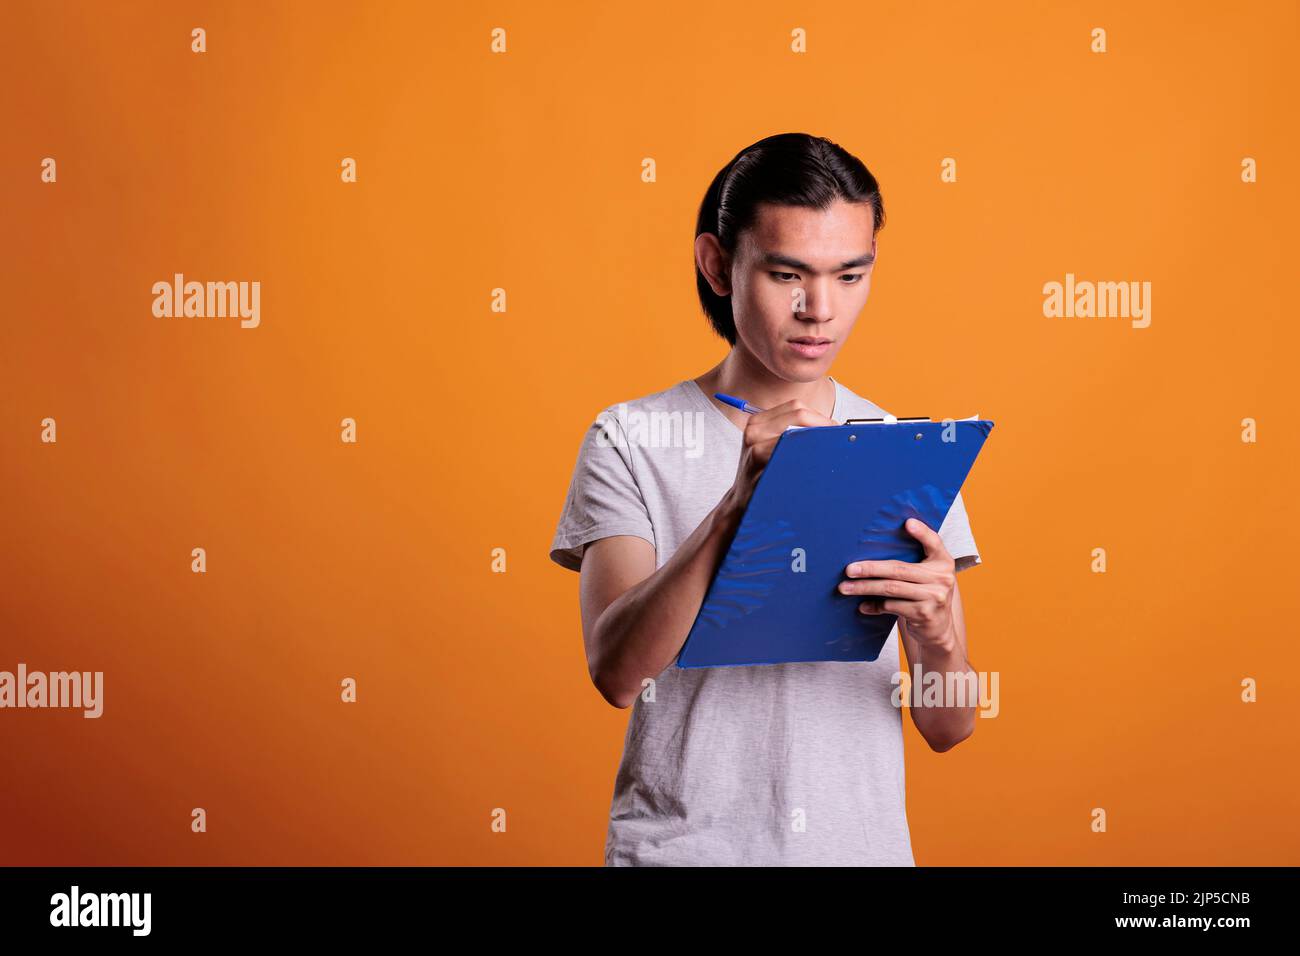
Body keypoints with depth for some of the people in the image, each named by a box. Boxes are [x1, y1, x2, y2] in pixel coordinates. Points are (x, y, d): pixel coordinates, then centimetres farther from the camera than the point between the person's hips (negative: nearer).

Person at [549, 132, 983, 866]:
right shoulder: (630, 441, -5)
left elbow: (950, 728, 1)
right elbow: (616, 671, -17)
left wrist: (937, 637, -20)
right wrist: (738, 503, -28)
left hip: (863, 841, 2)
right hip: (681, 841, -2)